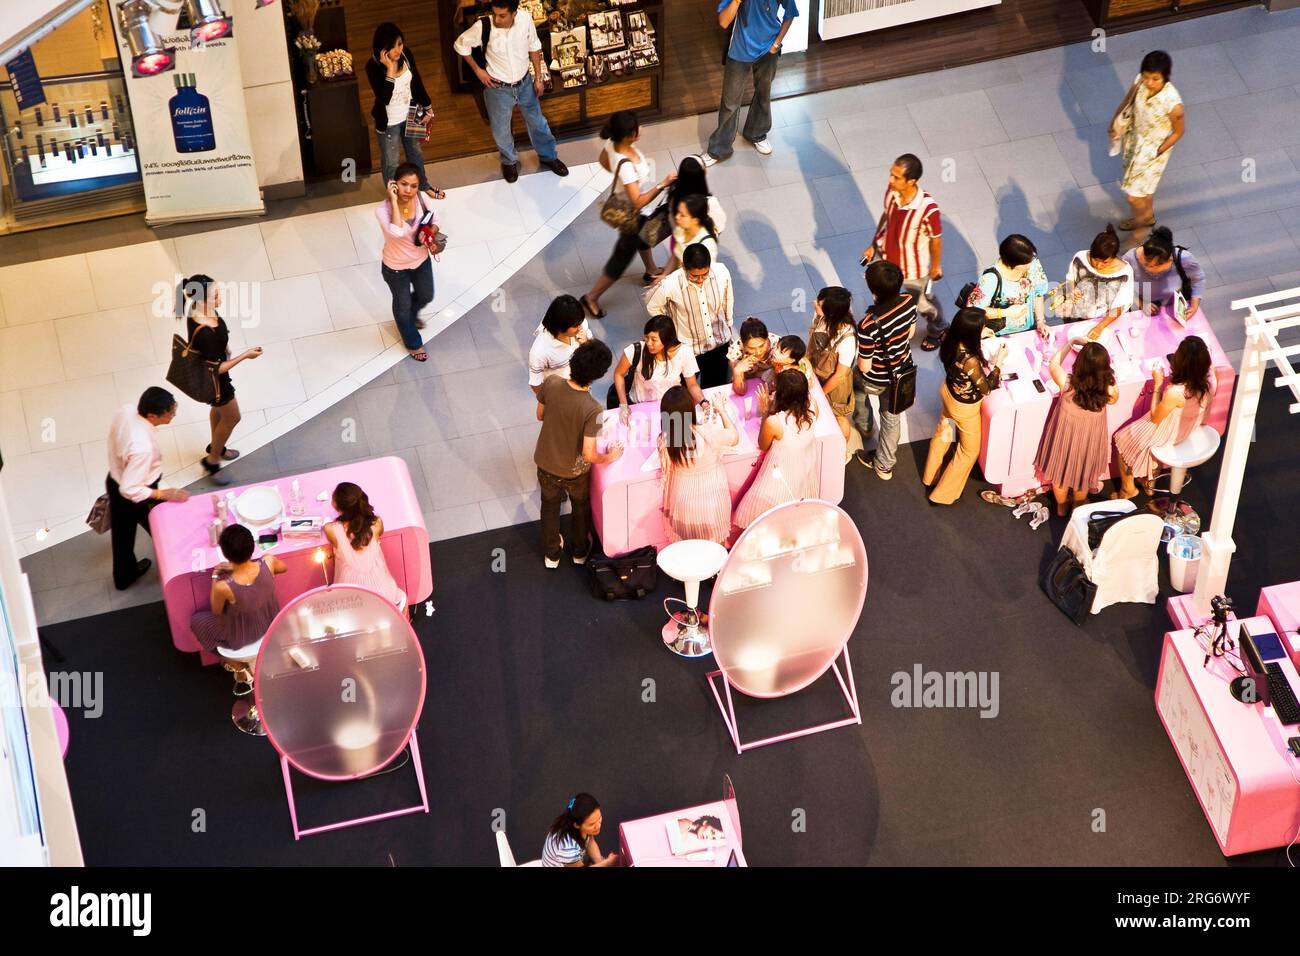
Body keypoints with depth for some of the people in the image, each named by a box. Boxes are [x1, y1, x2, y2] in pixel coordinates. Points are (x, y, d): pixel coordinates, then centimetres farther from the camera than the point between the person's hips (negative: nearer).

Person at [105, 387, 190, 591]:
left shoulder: (126, 410, -20)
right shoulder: (143, 447, -44)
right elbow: (130, 490, -35)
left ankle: (124, 575, 56)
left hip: (115, 480, 7)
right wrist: (164, 494, -26)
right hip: (135, 497, -7)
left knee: (122, 534, 31)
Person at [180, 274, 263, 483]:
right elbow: (216, 369, -30)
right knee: (232, 417, 17)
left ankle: (216, 446, 59)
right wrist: (245, 355, -24)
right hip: (214, 379, -8)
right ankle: (212, 461, 39)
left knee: (219, 408, 33)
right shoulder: (204, 333, -44)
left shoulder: (199, 310, -18)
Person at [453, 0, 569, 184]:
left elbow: (534, 47, -3)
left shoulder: (525, 20, -22)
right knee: (501, 130, 19)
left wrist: (539, 77, 2)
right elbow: (460, 44, -10)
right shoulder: (483, 26, -29)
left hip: (524, 83, 2)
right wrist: (478, 70, -10)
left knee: (537, 122, 22)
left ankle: (548, 156, 48)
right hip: (498, 88, -2)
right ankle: (509, 161, 48)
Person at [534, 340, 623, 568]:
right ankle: (580, 551, 53)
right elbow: (588, 455, -30)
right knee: (581, 506, 30)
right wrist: (610, 457, -10)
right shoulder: (593, 410, -36)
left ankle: (552, 554, 50)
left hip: (545, 463, 3)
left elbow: (540, 415, -6)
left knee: (550, 505, 30)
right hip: (574, 471, -3)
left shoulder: (551, 383, -25)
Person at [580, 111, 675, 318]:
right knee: (622, 256, 12)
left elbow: (603, 161, 3)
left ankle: (651, 272, 63)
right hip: (633, 216, -9)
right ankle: (592, 297, 27)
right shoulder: (626, 165, -44)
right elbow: (638, 202, -39)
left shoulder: (613, 143, -20)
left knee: (643, 236, 35)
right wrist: (662, 185, -42)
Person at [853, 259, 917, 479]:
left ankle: (864, 427, 58)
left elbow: (864, 367, -27)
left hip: (876, 381, -4)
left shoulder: (869, 325, -41)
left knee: (857, 382, 34)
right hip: (902, 372, 4)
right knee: (892, 417, 26)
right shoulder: (909, 302, -24)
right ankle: (885, 466, 45)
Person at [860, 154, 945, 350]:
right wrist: (873, 245, 9)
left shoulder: (928, 208, -39)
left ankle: (937, 330, 57)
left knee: (923, 303, 25)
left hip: (913, 268, -4)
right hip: (886, 258, 4)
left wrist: (936, 266, -3)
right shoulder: (891, 191, -24)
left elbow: (936, 238, -19)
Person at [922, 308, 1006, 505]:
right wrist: (999, 361, -18)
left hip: (947, 392, 7)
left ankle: (930, 476, 58)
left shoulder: (949, 340, -23)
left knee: (942, 433, 34)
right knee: (969, 451, 20)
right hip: (964, 407, -7)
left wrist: (979, 335, -3)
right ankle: (943, 494, 34)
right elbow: (987, 388, -24)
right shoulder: (971, 361, -43)